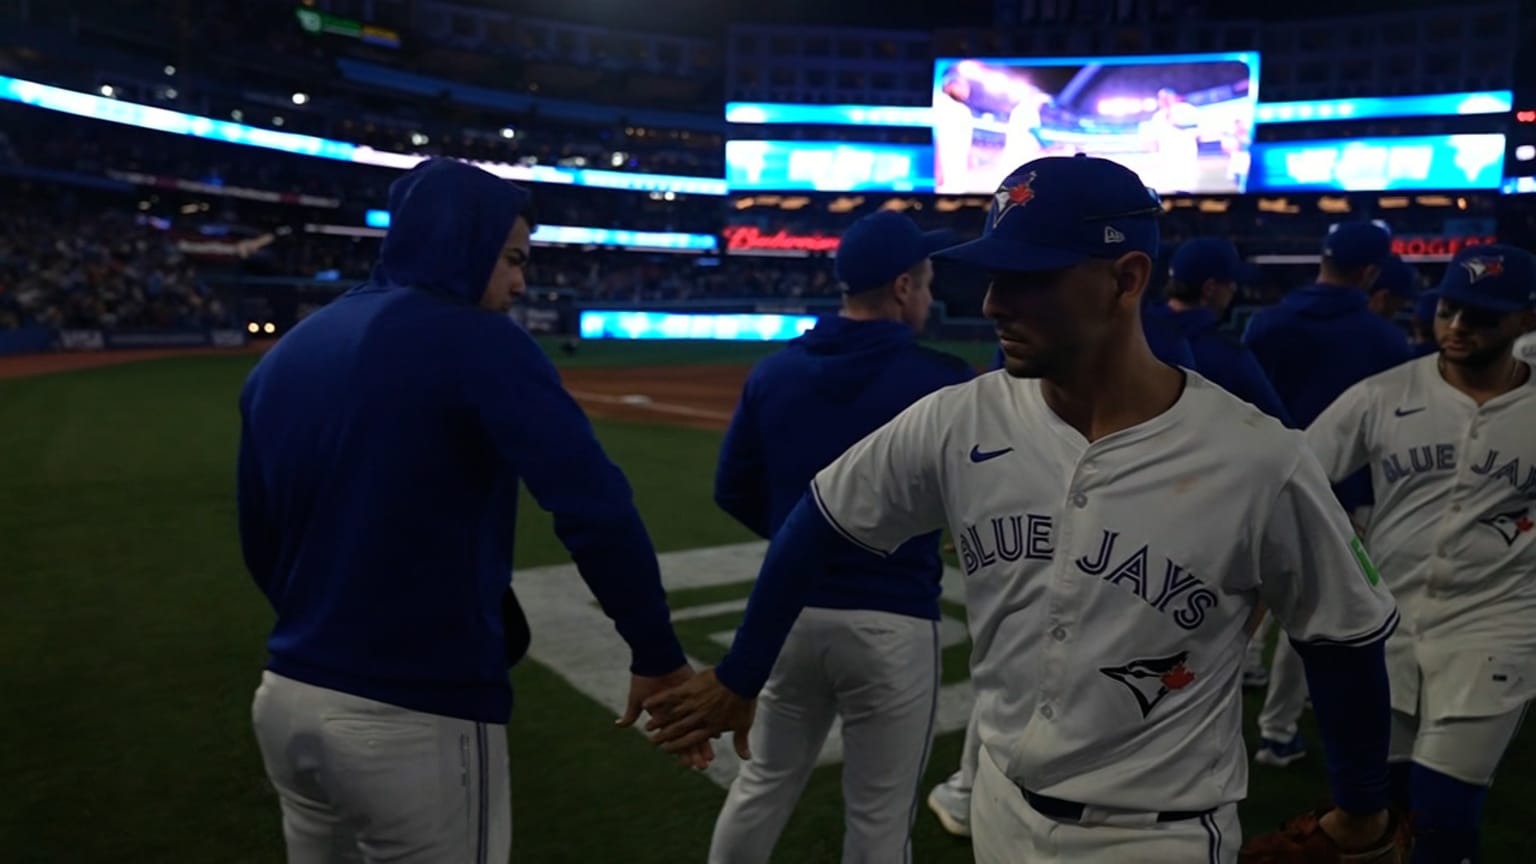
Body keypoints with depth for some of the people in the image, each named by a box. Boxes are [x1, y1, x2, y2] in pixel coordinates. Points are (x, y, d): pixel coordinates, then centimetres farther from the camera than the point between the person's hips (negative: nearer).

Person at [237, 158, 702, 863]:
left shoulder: (281, 358, 9)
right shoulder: (480, 343, -13)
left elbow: (261, 545, 16)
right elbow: (597, 511, -24)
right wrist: (659, 661, -16)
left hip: (285, 703, 7)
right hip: (419, 724, -7)